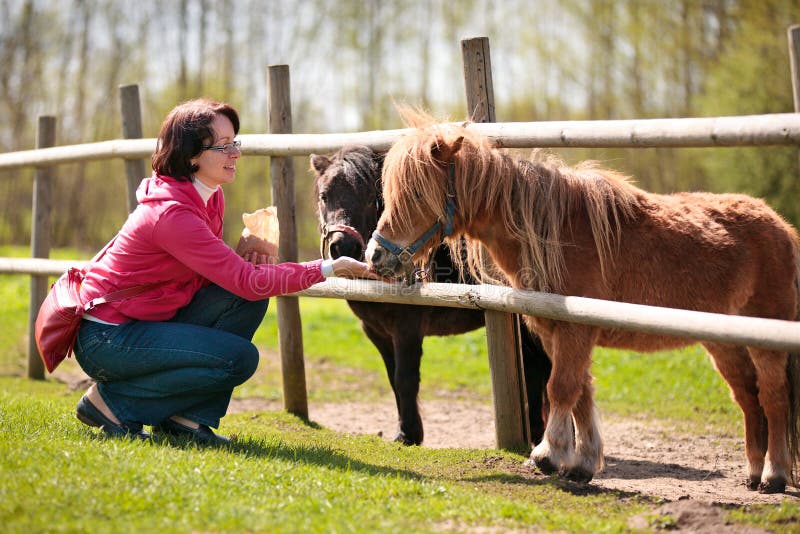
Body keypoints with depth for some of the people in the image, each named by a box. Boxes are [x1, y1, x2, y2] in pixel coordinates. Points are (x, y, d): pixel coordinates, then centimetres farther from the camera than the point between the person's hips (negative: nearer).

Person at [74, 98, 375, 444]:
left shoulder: (210, 197, 4)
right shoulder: (171, 212, -25)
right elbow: (248, 281, -26)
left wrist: (247, 259, -12)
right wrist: (329, 269, -24)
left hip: (149, 321, 9)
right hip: (104, 339, -9)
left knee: (248, 298, -7)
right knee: (239, 358, -19)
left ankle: (186, 416, -1)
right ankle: (111, 400, -7)